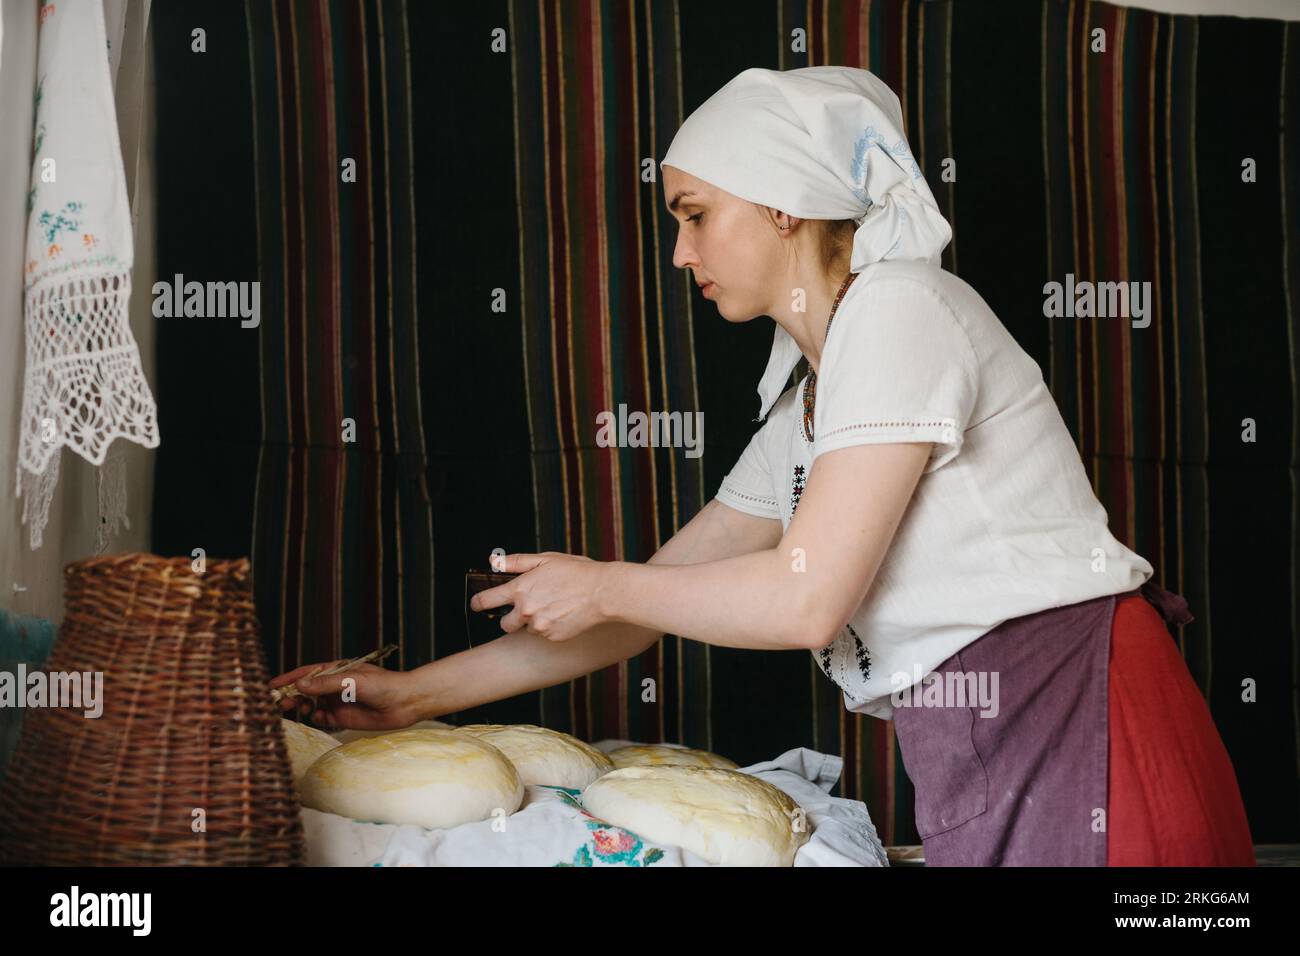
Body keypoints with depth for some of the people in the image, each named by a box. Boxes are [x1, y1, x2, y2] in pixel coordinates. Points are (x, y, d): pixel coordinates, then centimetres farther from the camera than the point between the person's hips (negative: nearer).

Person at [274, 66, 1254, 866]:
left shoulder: (899, 309, -10)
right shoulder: (801, 404, 17)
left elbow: (807, 599, -16)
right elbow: (662, 596, 20)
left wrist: (600, 585, 0)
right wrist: (417, 693, 19)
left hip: (1077, 727, -8)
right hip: (983, 764, 8)